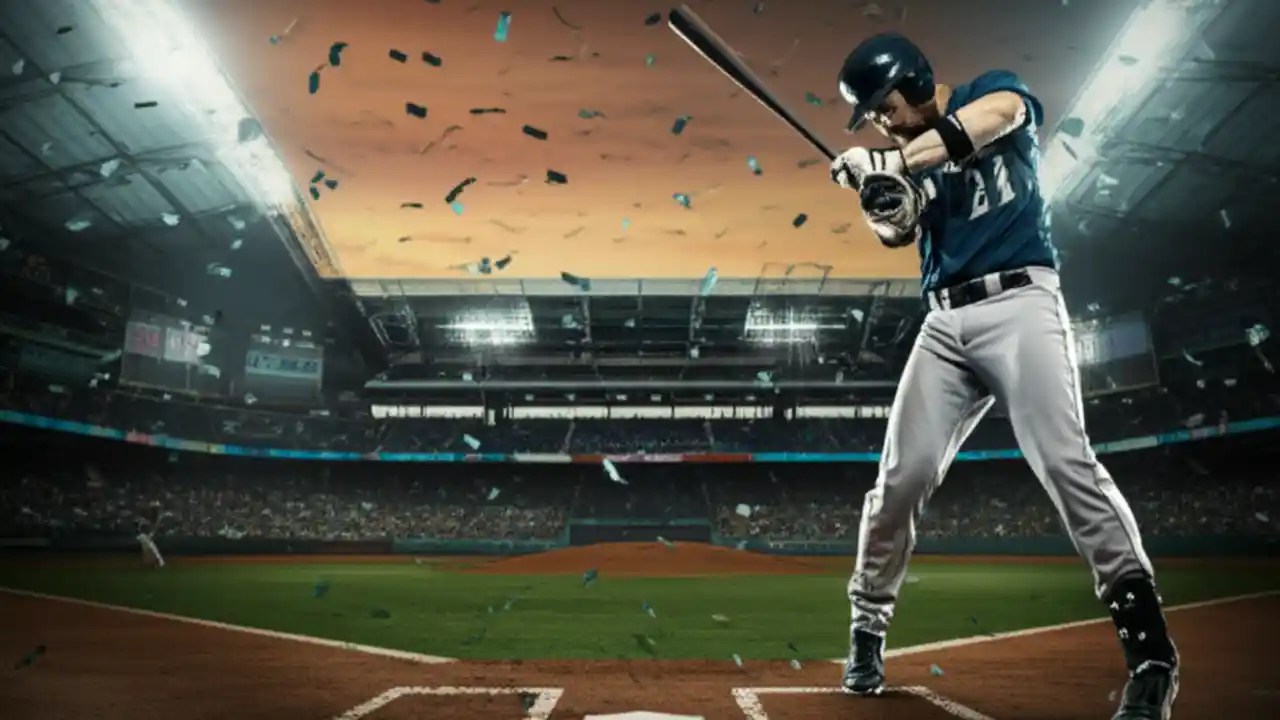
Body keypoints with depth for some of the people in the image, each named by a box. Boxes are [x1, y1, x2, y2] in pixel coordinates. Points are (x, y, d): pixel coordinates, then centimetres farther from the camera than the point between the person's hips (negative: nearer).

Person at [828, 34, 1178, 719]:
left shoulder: (994, 91, 5)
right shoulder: (901, 151, 17)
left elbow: (992, 117, -20)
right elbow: (900, 234, 2)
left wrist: (890, 162, -26)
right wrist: (884, 203, -21)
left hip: (1019, 303, -4)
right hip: (945, 323, 5)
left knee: (1065, 462, -19)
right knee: (900, 478, -1)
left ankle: (1150, 653, -11)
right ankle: (867, 632, 14)